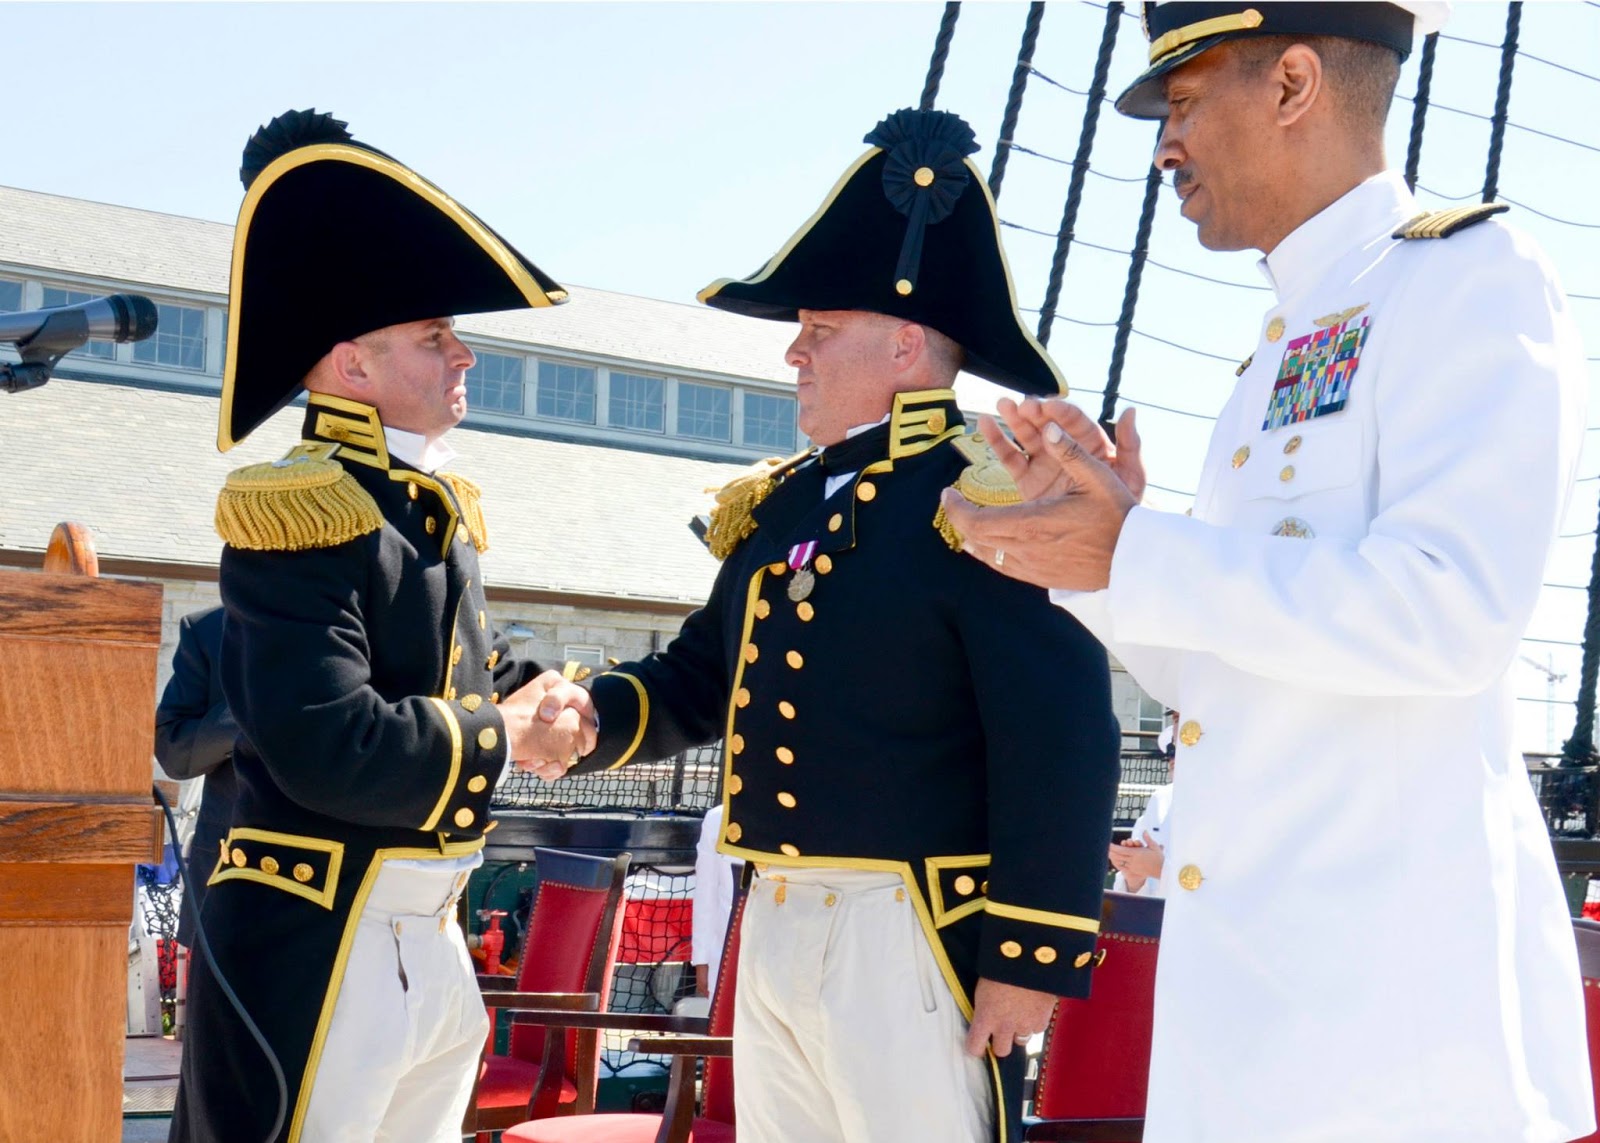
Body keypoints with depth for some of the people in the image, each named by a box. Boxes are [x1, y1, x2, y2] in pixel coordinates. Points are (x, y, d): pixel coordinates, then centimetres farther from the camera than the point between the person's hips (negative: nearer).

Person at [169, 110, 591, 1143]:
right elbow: (333, 748, -27)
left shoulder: (441, 509, 12)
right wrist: (502, 739, -14)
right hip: (316, 943, -9)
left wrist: (565, 700, 5)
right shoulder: (300, 515, -17)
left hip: (431, 935, 9)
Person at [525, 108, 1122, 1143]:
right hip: (773, 930, 8)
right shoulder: (782, 507, 13)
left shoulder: (984, 500, -12)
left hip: (910, 941, -8)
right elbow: (701, 680, 19)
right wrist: (586, 716, -1)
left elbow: (1062, 742, -16)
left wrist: (1033, 959, -17)